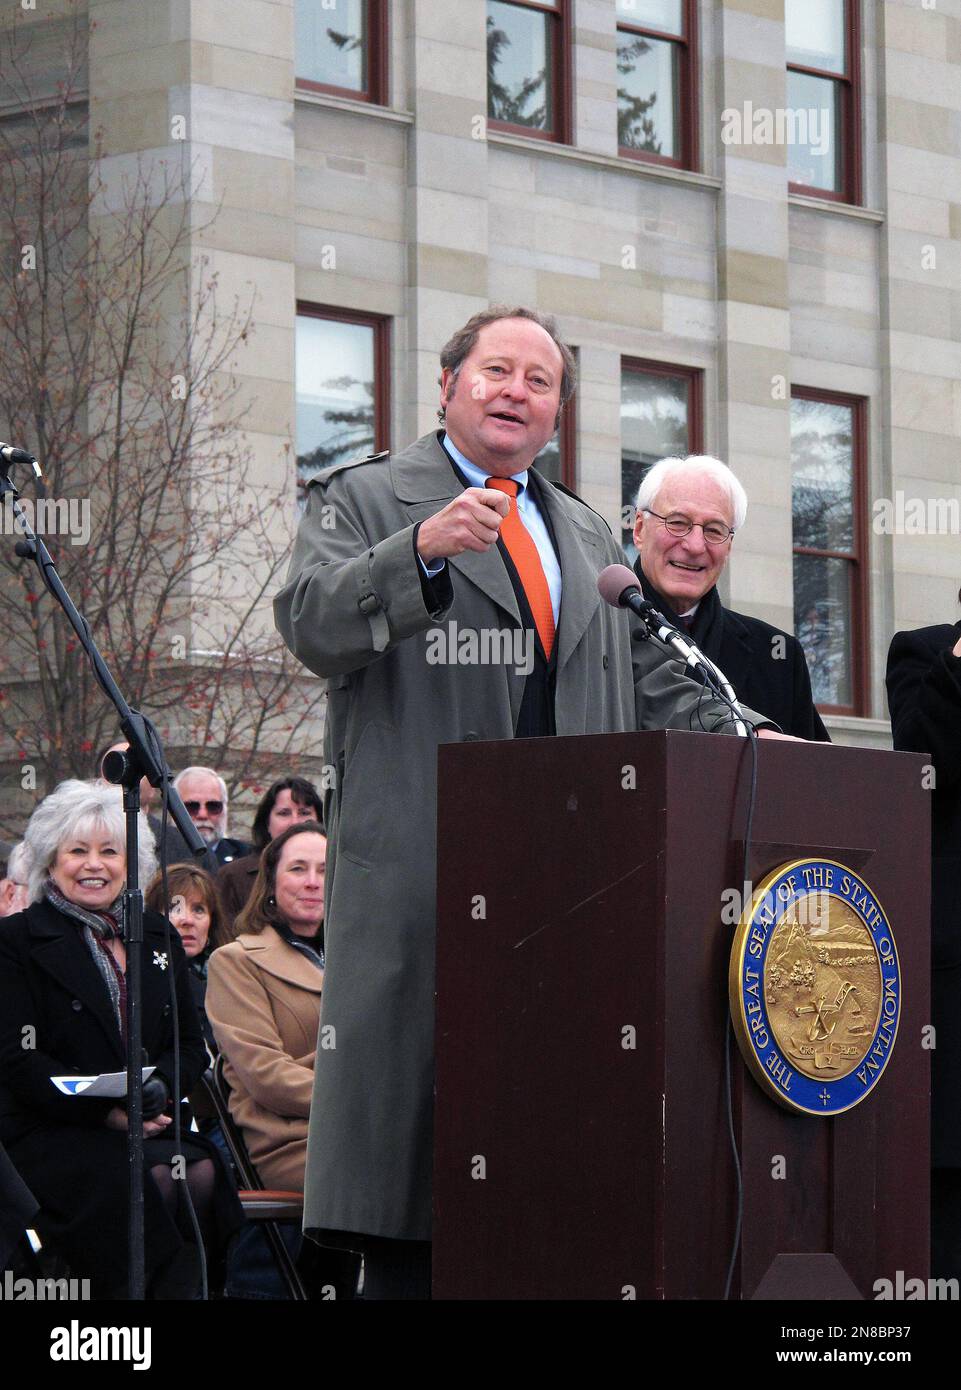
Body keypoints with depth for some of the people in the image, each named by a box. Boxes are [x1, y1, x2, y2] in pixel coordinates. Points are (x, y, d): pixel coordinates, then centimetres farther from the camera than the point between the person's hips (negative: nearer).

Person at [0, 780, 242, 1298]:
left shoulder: (159, 938, 20)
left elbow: (190, 1045, 19)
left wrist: (156, 1089, -5)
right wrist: (105, 1111, -17)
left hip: (149, 1125, 5)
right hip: (51, 1133, -4)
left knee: (202, 1172, -29)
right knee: (141, 1182, -34)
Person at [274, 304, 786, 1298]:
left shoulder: (584, 536, 25)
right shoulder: (363, 500, 8)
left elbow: (649, 684, 25)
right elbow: (313, 626, -8)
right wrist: (423, 551, -22)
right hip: (423, 861, -4)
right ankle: (404, 1279, -4)